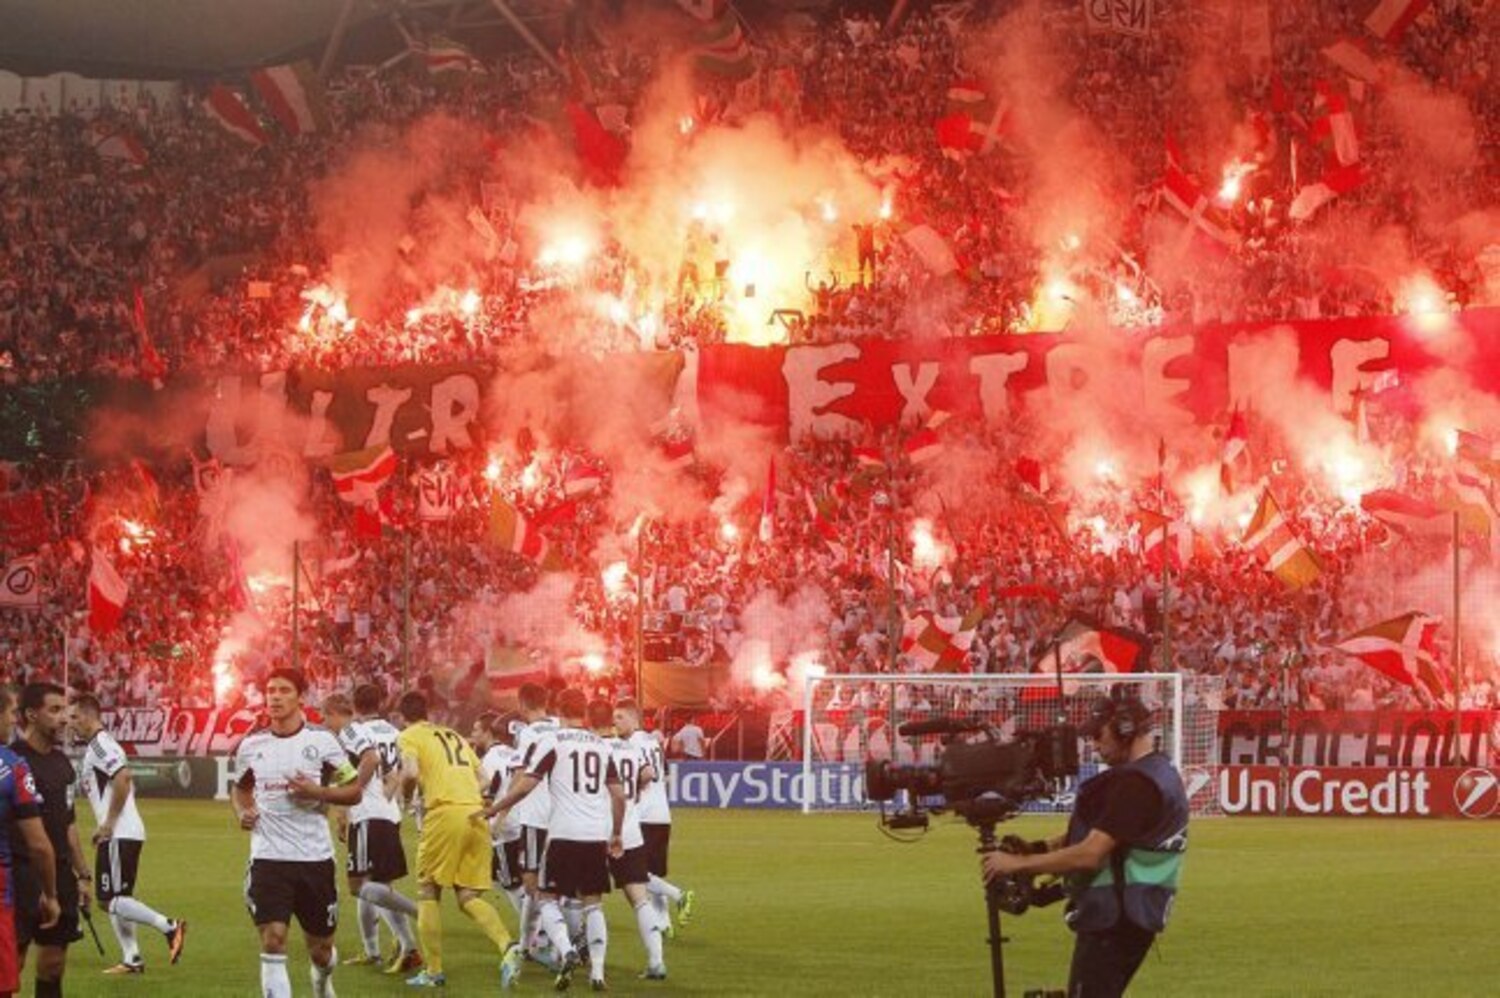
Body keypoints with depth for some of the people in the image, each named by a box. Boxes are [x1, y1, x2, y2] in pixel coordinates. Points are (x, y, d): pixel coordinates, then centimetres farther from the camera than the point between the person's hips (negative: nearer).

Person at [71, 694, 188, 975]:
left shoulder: (100, 744, -12)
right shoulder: (99, 745, 19)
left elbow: (123, 777, -26)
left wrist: (108, 824, -21)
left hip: (119, 834, -10)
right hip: (124, 833, 10)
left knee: (110, 899, -10)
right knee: (115, 900, 12)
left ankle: (169, 927, -13)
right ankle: (131, 959, 12)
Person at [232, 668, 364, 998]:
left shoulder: (321, 741, -4)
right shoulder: (251, 745, 4)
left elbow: (354, 791, 0)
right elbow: (239, 788, 22)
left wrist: (317, 791, -18)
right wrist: (242, 811, 1)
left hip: (315, 856, 0)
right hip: (268, 857, 0)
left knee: (320, 948, 13)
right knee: (272, 940, -15)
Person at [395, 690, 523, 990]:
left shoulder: (410, 737, 6)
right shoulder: (455, 737, 25)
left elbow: (411, 774, -11)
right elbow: (481, 777, 21)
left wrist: (405, 795, 8)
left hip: (445, 814, -5)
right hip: (476, 815, 5)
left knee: (428, 892, 10)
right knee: (469, 897, 8)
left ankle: (433, 971, 8)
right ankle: (507, 948, -17)